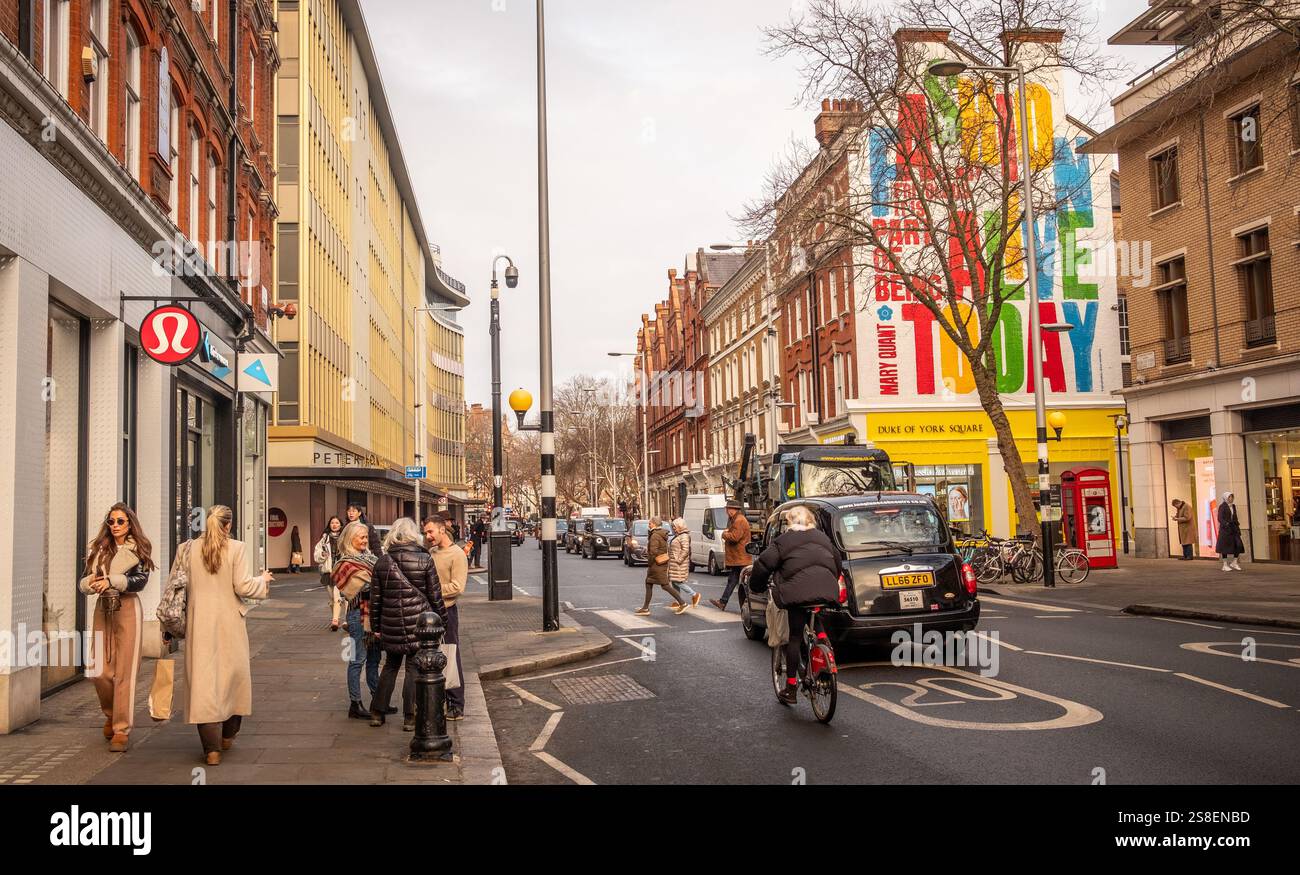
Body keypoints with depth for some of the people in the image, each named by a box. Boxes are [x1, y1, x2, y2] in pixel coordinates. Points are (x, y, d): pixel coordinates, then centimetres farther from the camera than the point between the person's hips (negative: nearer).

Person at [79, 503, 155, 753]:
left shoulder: (137, 549, 1)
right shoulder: (97, 549, 13)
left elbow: (141, 580, -12)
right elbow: (85, 582, 12)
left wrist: (112, 581, -23)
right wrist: (90, 582, -10)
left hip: (127, 610, -4)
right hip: (102, 610, 4)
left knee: (124, 672, -4)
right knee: (99, 671, 0)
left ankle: (121, 730, 2)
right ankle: (111, 715, 28)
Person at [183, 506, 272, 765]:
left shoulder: (191, 549, 0)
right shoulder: (235, 548, -7)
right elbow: (242, 587, -9)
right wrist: (263, 580, 9)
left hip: (199, 622, 1)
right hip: (228, 622, -1)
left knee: (202, 678, 2)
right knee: (233, 673, 17)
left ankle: (212, 747, 0)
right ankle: (227, 735, 28)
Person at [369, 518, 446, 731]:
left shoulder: (382, 562, 2)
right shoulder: (424, 560, -6)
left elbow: (375, 598, 5)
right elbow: (435, 596, -4)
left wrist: (376, 626, 14)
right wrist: (442, 621, 7)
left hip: (391, 625, 3)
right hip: (419, 624, -3)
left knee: (390, 666, 18)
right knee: (414, 669, 4)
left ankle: (377, 713, 21)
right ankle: (409, 718, 7)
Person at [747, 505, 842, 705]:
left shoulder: (783, 541, 8)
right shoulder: (822, 538, 24)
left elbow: (764, 564, 2)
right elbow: (838, 562, 30)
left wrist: (758, 586, 18)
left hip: (799, 592, -4)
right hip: (828, 591, 4)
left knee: (795, 637, 2)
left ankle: (791, 688, 4)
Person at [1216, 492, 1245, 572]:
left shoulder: (1233, 506, 13)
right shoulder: (1222, 506, -8)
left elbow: (1235, 518, 18)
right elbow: (1220, 518, -14)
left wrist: (1238, 528, 12)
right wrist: (1226, 524, -29)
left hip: (1234, 528, 6)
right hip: (1225, 528, -6)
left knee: (1238, 545, -4)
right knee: (1225, 546, -2)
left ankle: (1234, 563, 8)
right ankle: (1225, 565, 4)